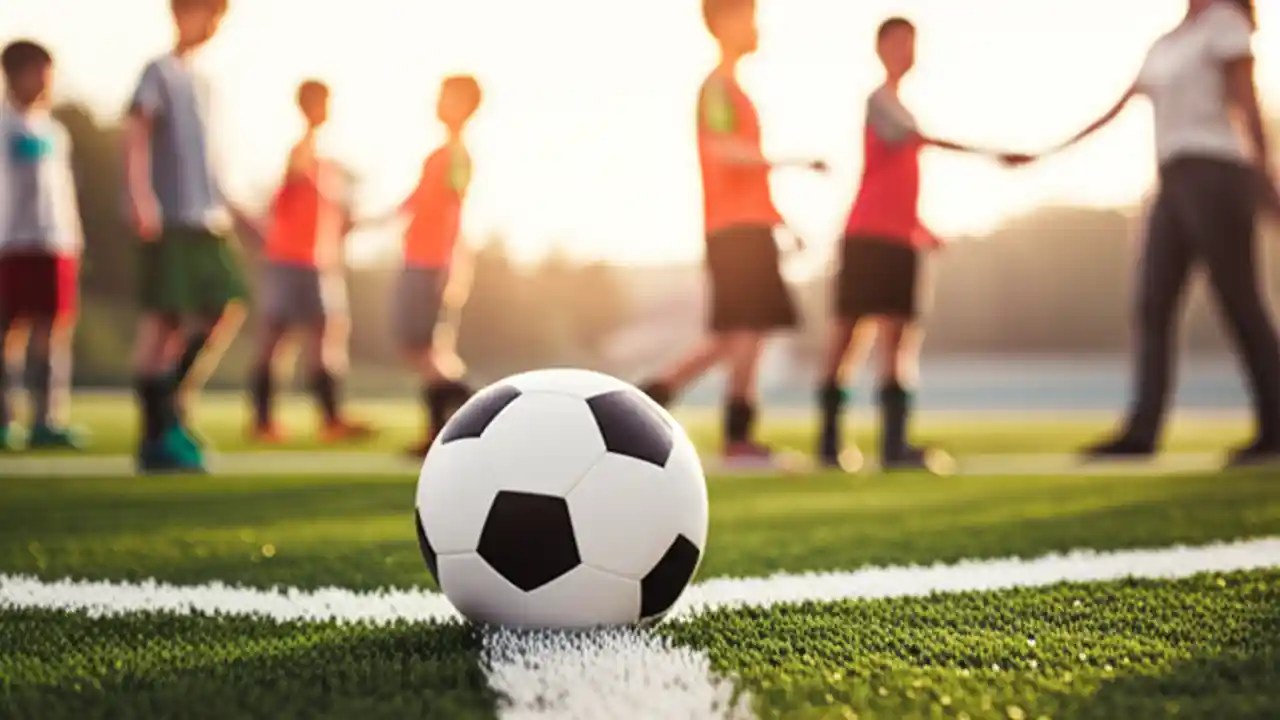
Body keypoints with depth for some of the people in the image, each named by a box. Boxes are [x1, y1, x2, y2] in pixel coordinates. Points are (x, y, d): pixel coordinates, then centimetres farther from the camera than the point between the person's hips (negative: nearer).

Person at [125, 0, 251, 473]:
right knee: (162, 320, -6)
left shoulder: (199, 80, 20)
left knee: (227, 309, 1)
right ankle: (158, 437, -1)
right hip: (169, 220, -8)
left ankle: (169, 409, 8)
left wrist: (228, 208, 25)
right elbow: (135, 134, -13)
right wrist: (142, 199, -25)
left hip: (206, 220, 8)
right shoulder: (159, 72, -3)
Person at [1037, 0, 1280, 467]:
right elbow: (1116, 110, 24)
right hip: (1174, 183, 8)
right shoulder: (1166, 45, 22)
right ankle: (1142, 431, -8)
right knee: (1153, 306, -3)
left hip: (1213, 174, -8)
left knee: (1240, 304, -6)